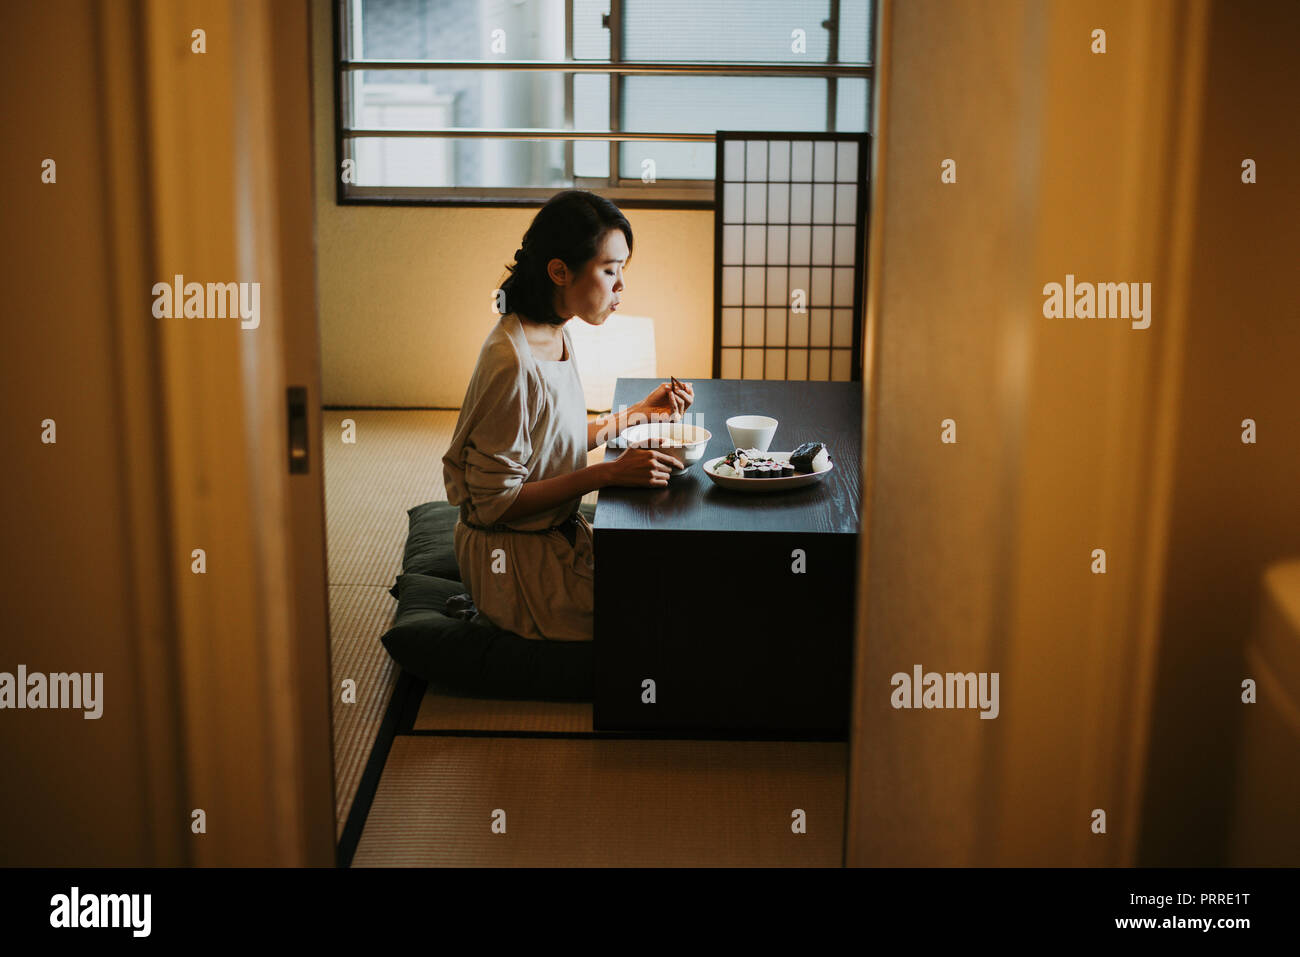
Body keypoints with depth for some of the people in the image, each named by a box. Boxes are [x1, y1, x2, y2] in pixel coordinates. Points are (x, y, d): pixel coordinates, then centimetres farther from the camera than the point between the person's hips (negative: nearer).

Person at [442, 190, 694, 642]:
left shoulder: (554, 335, 3)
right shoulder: (512, 362, -26)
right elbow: (494, 501, -22)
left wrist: (635, 414, 5)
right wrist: (609, 474, -24)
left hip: (560, 532, 9)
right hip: (517, 560, -9)